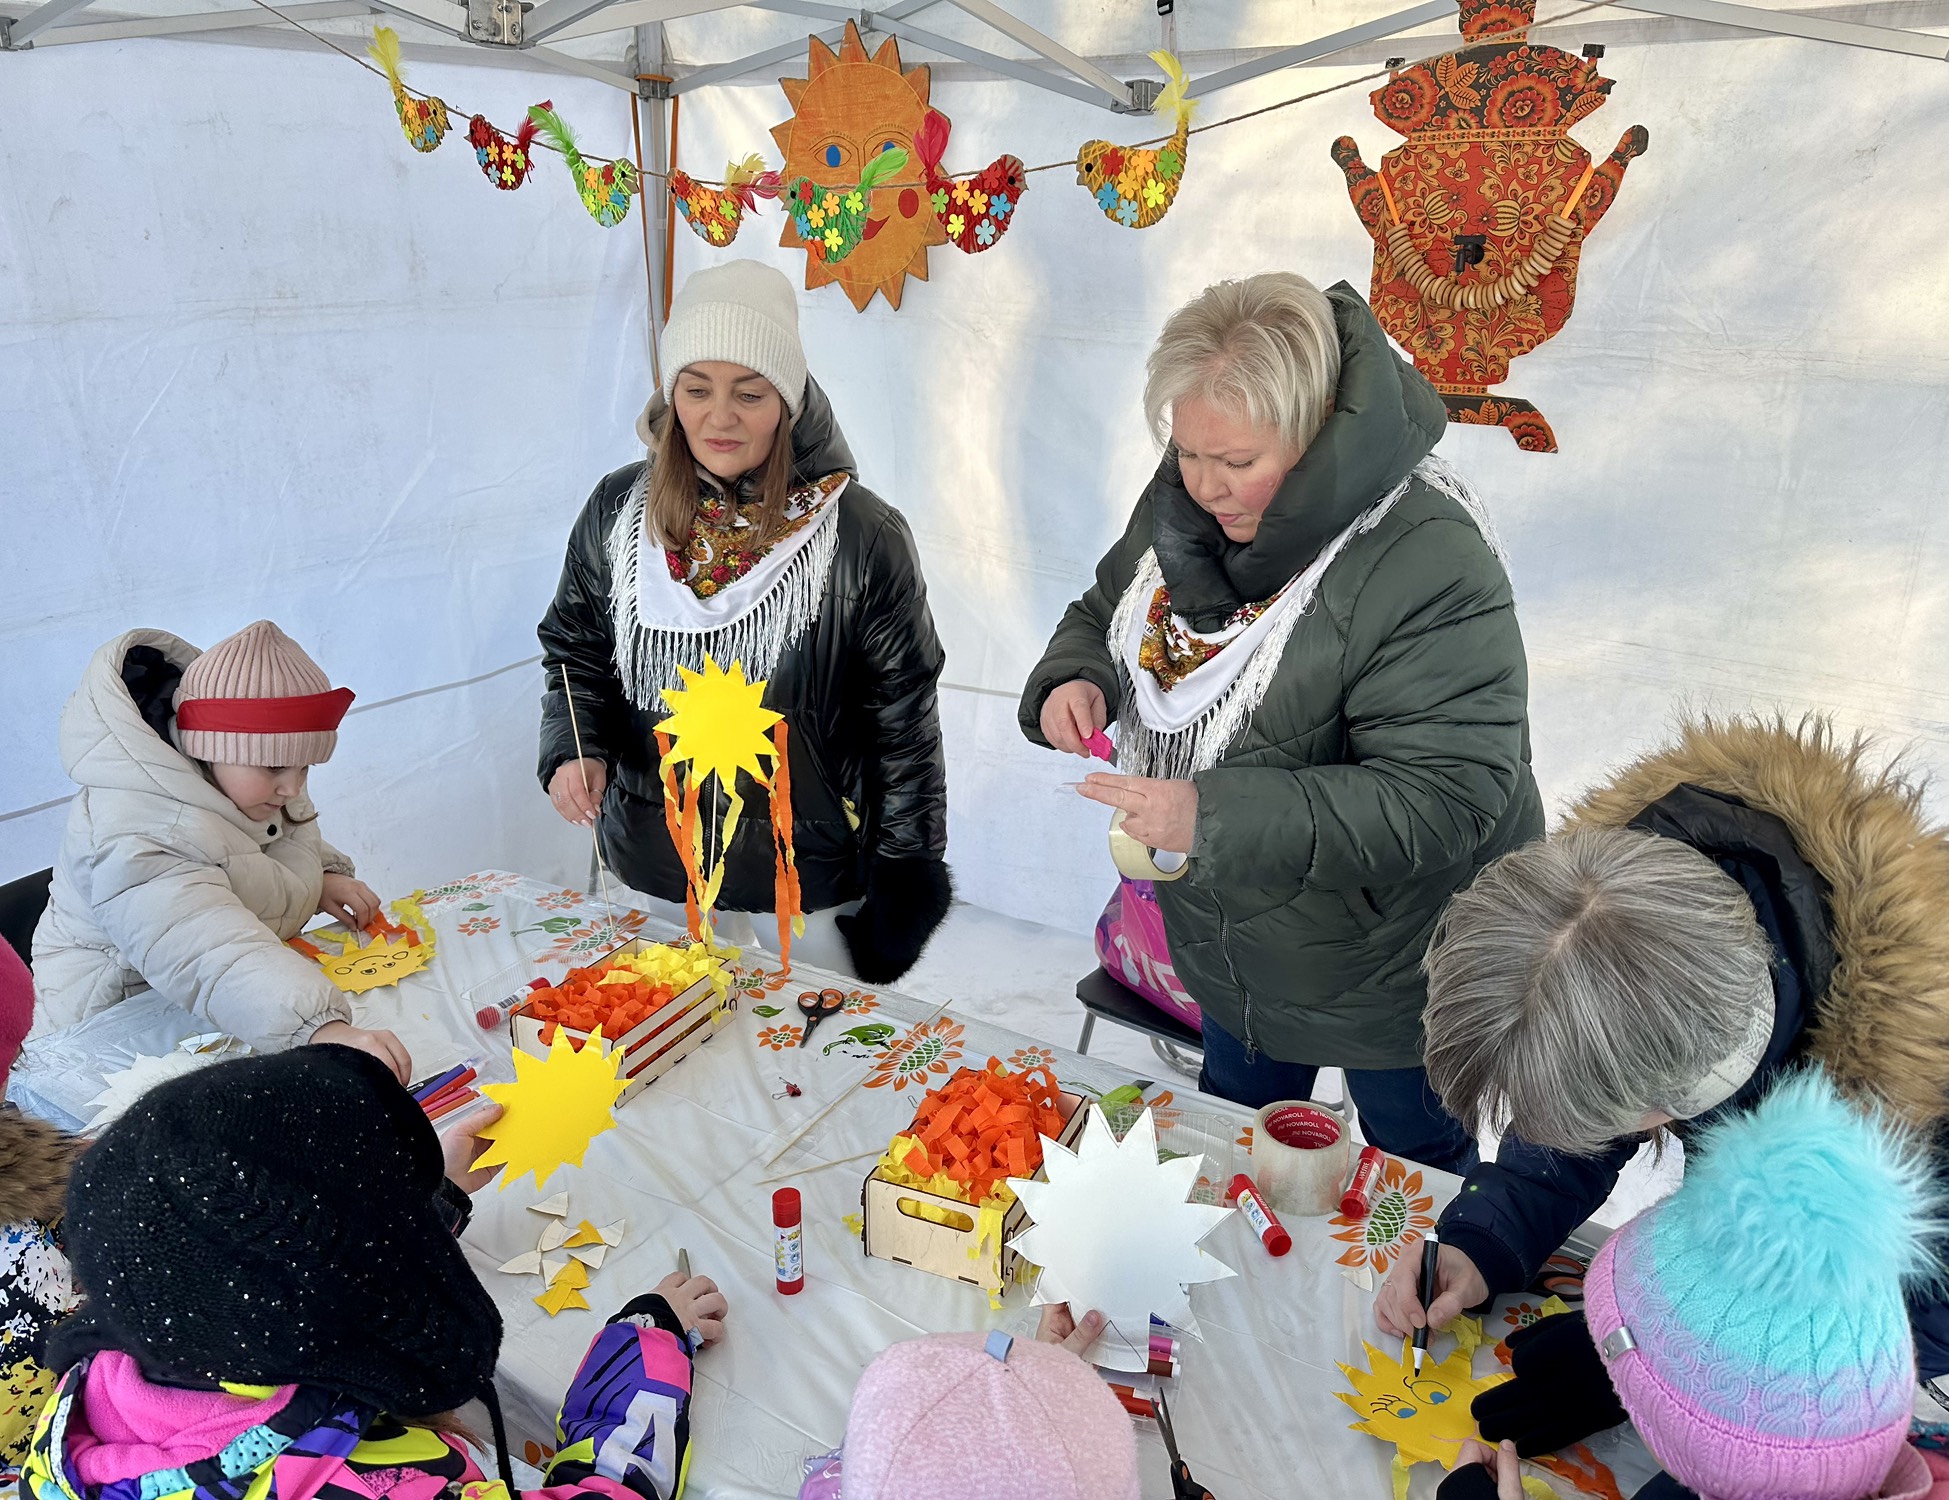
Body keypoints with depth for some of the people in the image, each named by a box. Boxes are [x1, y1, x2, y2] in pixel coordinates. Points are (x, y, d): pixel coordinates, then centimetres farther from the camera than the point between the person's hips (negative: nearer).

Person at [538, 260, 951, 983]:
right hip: (649, 876, 4)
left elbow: (904, 725, -9)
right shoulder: (617, 511, -4)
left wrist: (904, 894, -6)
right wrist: (574, 752, -10)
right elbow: (576, 653, 10)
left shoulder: (862, 536, -14)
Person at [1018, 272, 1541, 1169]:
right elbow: (1108, 611, 9)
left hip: (1393, 968, -6)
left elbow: (1448, 799, -35)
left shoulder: (1428, 565, -32)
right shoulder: (1185, 501, -8)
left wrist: (1215, 818, -41)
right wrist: (1073, 676, -15)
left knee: (1418, 1163, 22)